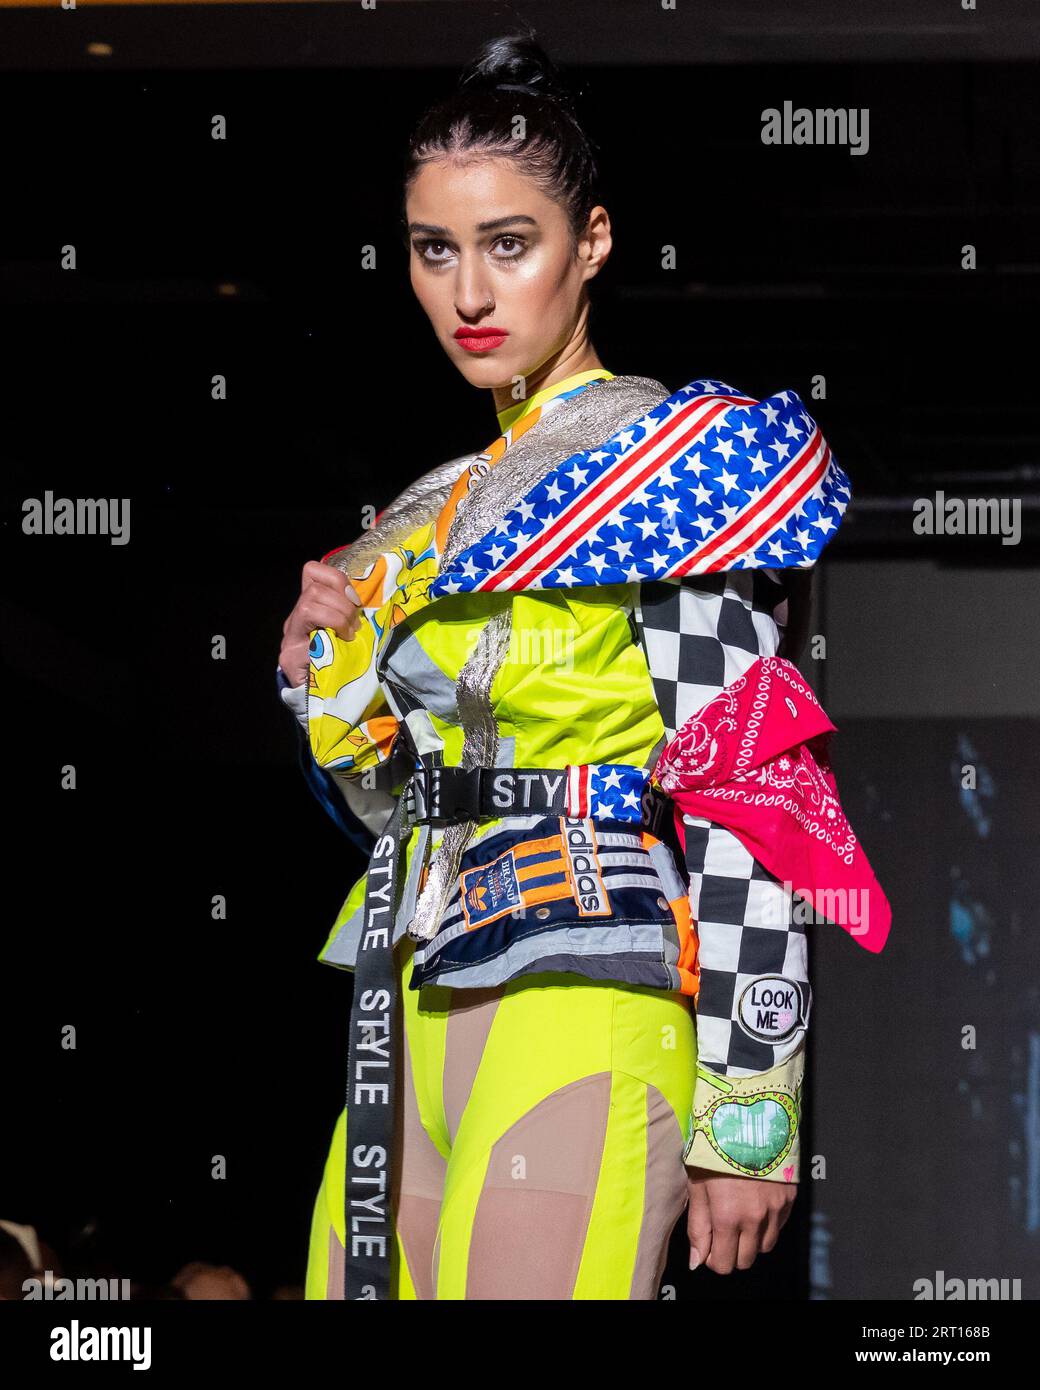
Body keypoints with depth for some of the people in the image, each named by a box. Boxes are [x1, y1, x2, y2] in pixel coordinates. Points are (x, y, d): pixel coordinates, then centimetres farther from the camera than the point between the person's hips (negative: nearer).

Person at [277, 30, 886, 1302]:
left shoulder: (669, 461, -5)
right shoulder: (443, 514, 18)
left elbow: (742, 808, -12)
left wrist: (747, 1114, -17)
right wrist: (323, 675, 6)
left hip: (580, 1013, -7)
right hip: (417, 1020, 8)